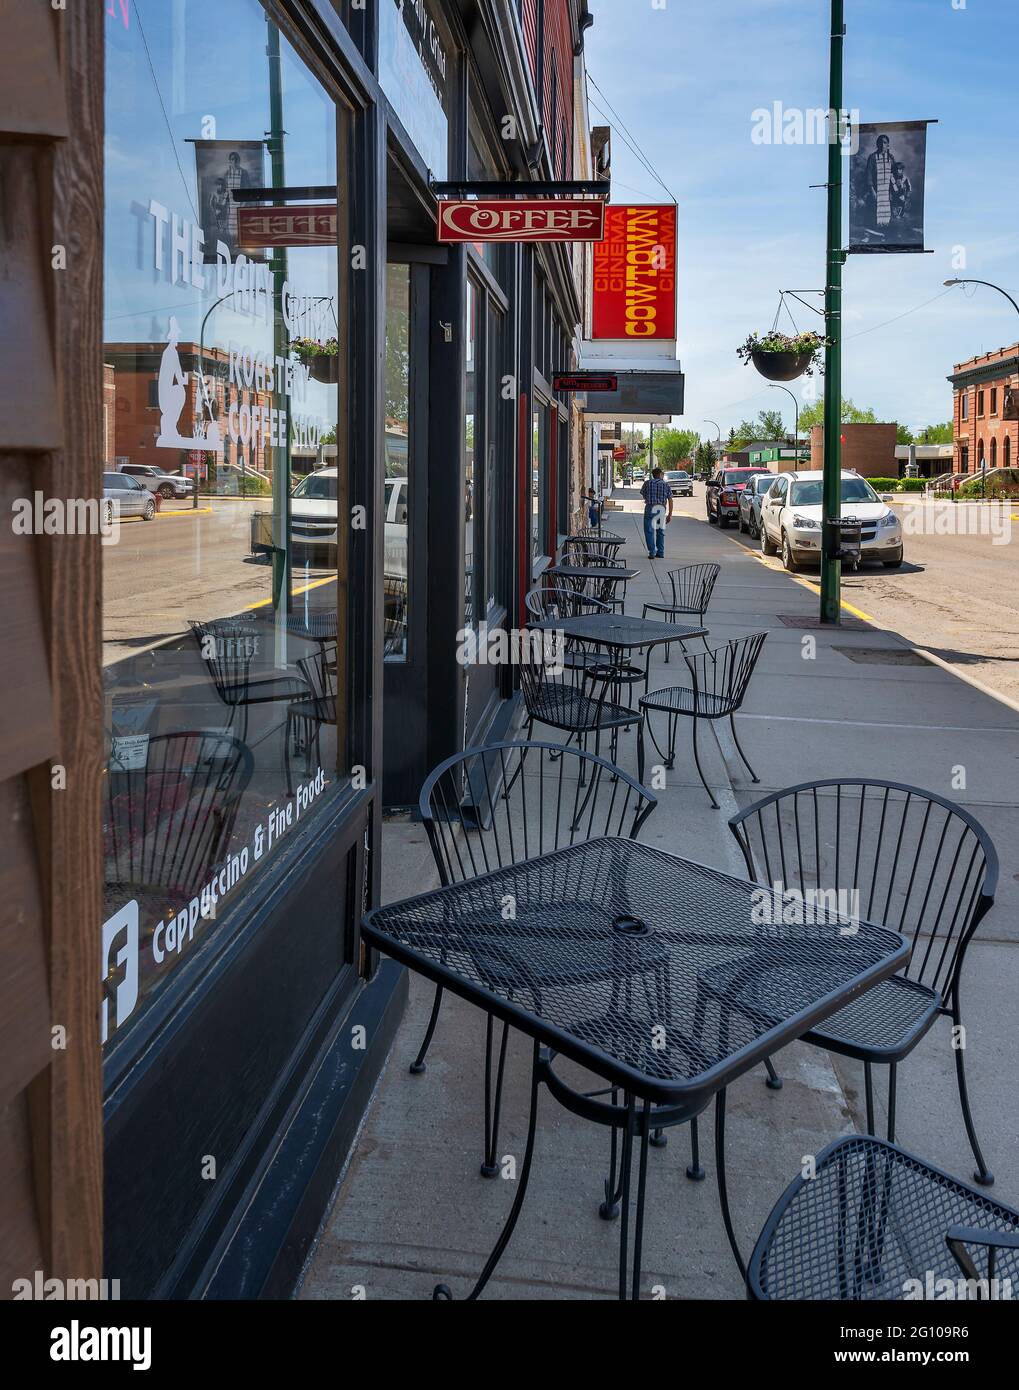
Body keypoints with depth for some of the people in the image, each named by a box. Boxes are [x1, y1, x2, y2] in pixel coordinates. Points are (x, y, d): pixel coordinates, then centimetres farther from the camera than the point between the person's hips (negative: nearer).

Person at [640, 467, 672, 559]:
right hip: (662, 509, 2)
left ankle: (652, 552, -9)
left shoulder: (648, 483, 2)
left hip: (651, 508, -2)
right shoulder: (666, 484, 6)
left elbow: (643, 495, 11)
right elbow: (670, 501, 3)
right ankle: (660, 553, 17)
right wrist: (670, 514, 6)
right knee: (660, 531, 14)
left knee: (650, 531, 0)